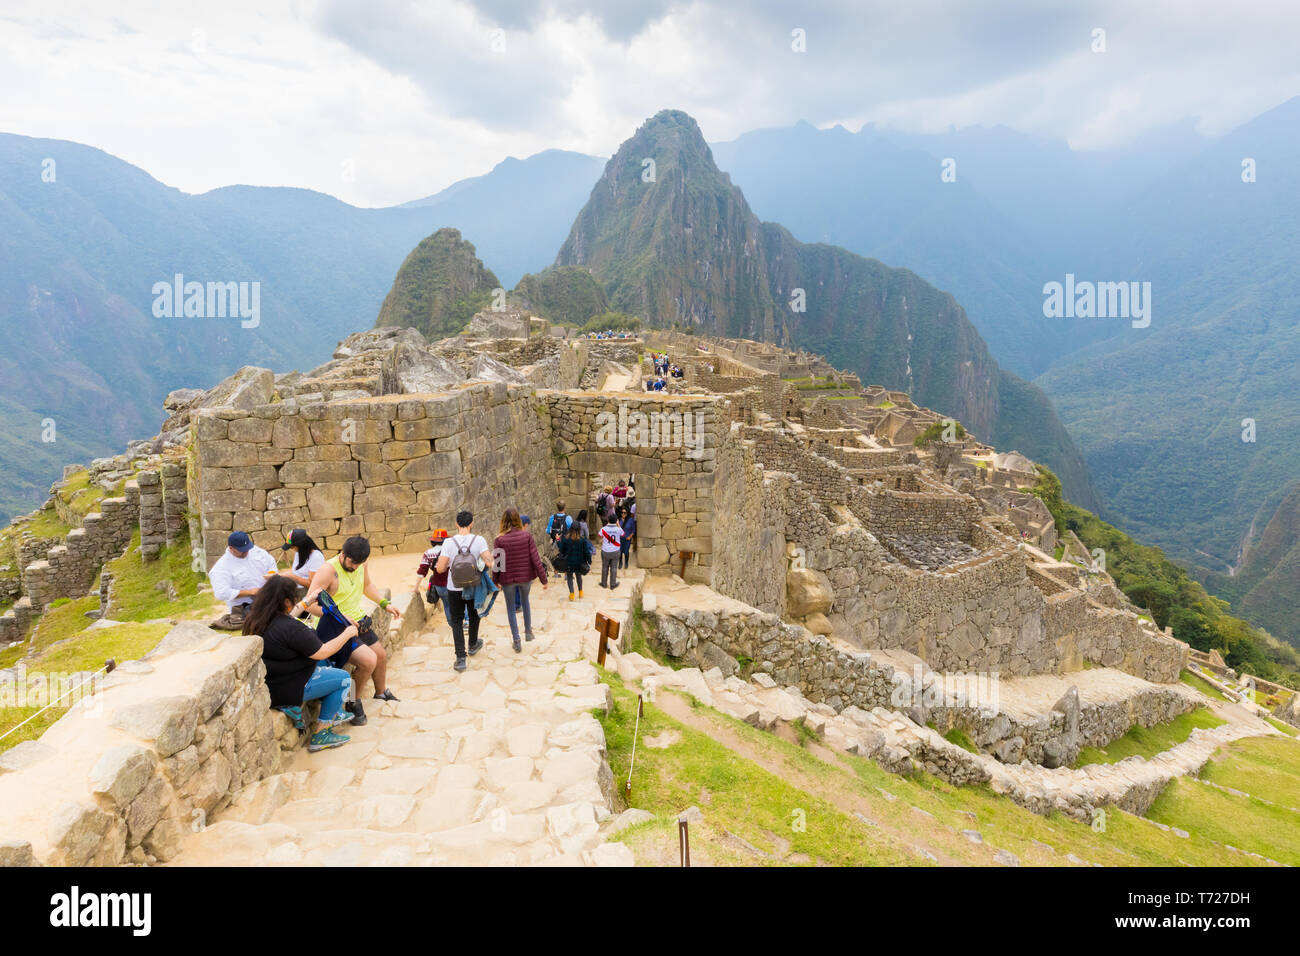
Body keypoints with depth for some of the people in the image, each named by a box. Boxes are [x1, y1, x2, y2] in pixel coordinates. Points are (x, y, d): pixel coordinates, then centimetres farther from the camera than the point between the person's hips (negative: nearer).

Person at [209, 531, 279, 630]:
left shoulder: (254, 550, 6)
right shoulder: (221, 568, -12)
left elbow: (270, 561, 20)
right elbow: (221, 594, -20)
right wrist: (250, 592, -19)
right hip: (244, 606, -6)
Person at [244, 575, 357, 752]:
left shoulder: (254, 617, -4)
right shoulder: (291, 629, -30)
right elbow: (322, 652, -21)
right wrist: (348, 633, -8)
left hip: (265, 683, 10)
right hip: (286, 692, -10)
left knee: (323, 664, 27)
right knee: (343, 678, 4)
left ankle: (334, 714, 38)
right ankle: (320, 736, 10)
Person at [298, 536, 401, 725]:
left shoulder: (360, 564, -1)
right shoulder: (328, 570, -24)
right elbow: (309, 603, -28)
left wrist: (385, 604, 11)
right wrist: (339, 615, -34)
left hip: (358, 621, 8)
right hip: (335, 628, -8)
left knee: (381, 655, 19)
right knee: (369, 660, -21)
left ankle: (381, 693, 46)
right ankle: (354, 702, 3)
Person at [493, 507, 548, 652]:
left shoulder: (499, 539, -13)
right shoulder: (527, 535, -11)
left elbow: (496, 563, -8)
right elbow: (536, 559, -11)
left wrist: (495, 581, 7)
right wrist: (543, 579, -3)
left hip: (508, 578, -2)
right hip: (526, 576, 2)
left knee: (511, 609, 15)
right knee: (525, 601, 28)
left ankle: (516, 641, 16)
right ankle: (528, 632, 33)